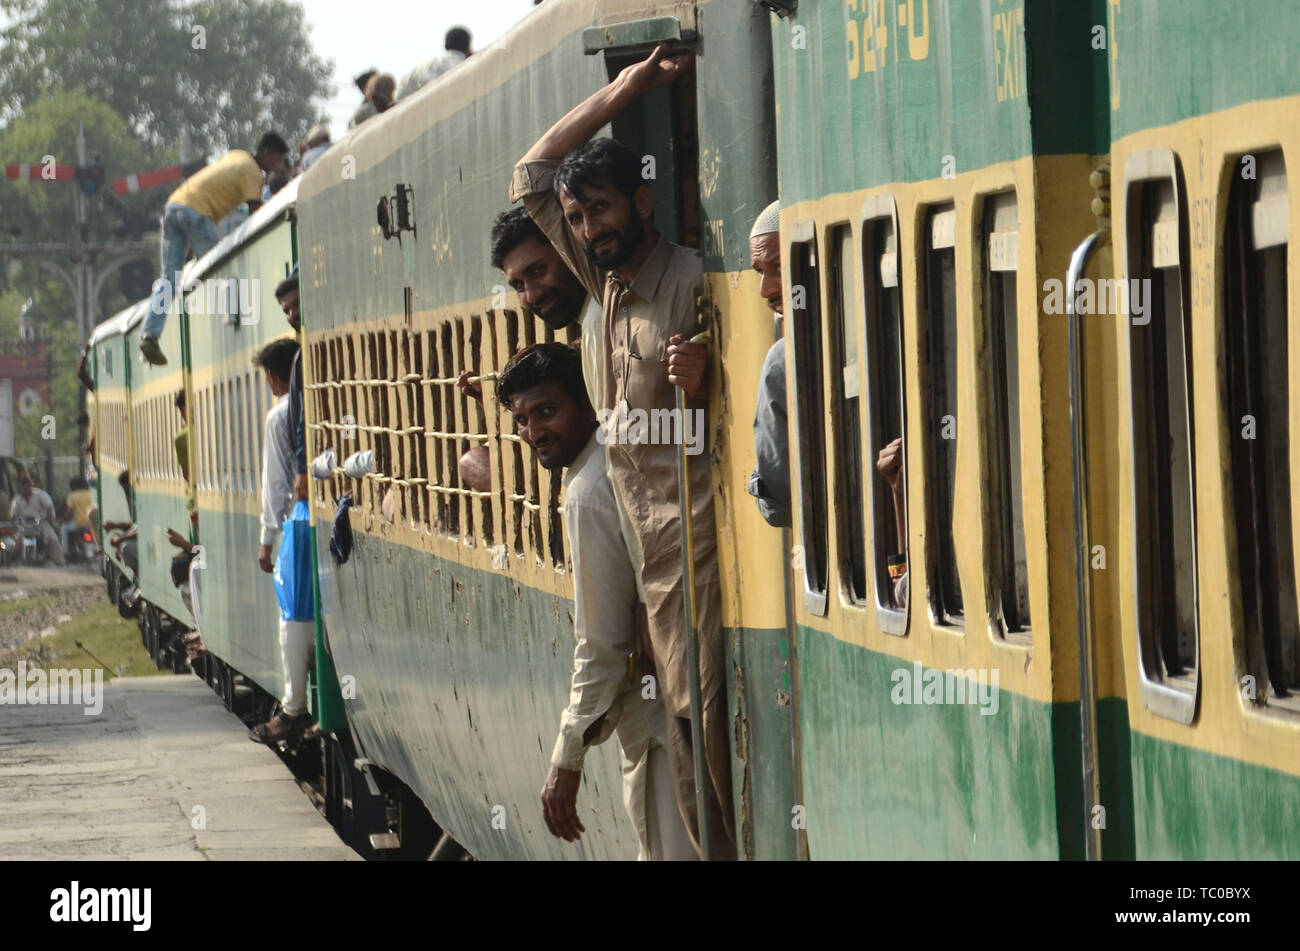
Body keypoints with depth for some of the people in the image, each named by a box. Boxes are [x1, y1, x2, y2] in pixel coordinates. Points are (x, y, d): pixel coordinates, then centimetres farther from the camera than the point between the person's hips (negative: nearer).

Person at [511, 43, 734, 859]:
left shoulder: (689, 282, -10)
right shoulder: (610, 280, 13)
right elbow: (533, 178, 20)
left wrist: (699, 386, -31)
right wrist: (627, 89, 13)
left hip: (693, 526, -8)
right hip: (648, 533, 8)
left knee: (705, 707, -14)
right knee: (685, 714, 5)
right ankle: (717, 851, 5)